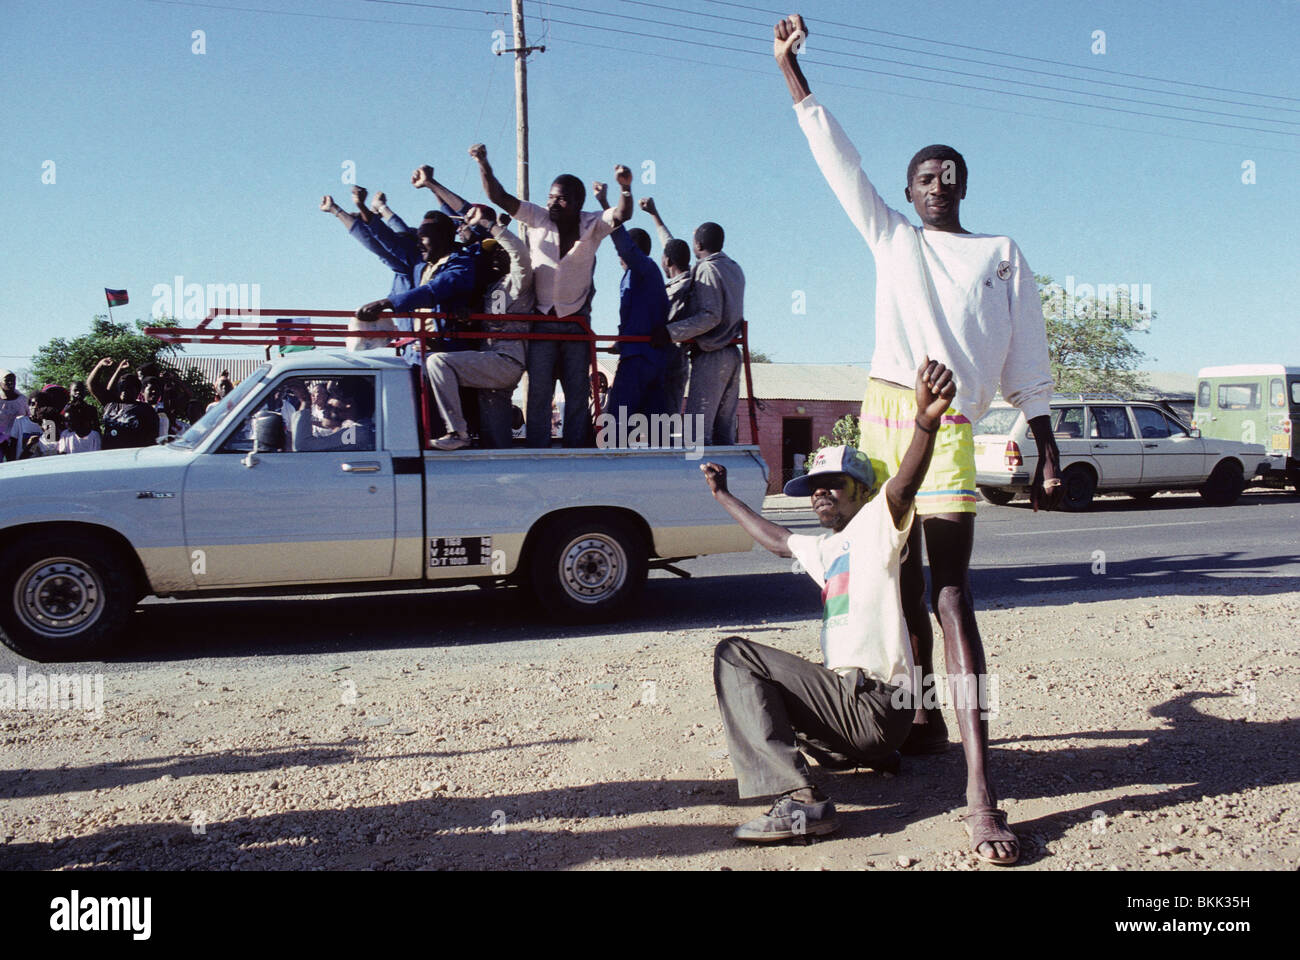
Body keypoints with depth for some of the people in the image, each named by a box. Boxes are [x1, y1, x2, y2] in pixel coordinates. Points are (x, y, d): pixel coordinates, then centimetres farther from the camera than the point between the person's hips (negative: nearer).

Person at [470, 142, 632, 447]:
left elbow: (621, 214, -20)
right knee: (538, 392, -2)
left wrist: (626, 187, -39)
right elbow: (499, 197, -7)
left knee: (578, 392, 5)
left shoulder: (592, 225, -3)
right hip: (542, 321, 0)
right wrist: (484, 164, -20)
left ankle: (576, 450, 11)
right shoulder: (538, 218, -2)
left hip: (576, 321, 0)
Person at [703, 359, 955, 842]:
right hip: (848, 698, 10)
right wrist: (723, 495, 47)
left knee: (735, 656, -12)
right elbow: (775, 537, 39)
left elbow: (904, 485, -27)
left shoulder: (875, 525, -5)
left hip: (875, 706, -10)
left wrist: (927, 419, -47)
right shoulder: (827, 549, 21)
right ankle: (868, 754, 16)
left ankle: (799, 799, -24)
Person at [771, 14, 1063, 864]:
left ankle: (982, 788, -19)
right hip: (883, 411, 4)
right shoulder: (893, 240, 20)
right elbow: (838, 159, 16)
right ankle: (926, 718, 23)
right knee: (905, 583, 8)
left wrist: (1048, 453, 2)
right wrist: (790, 68, 13)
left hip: (948, 424, -3)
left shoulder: (1001, 255, 15)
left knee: (952, 589, -14)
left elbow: (1027, 363, 11)